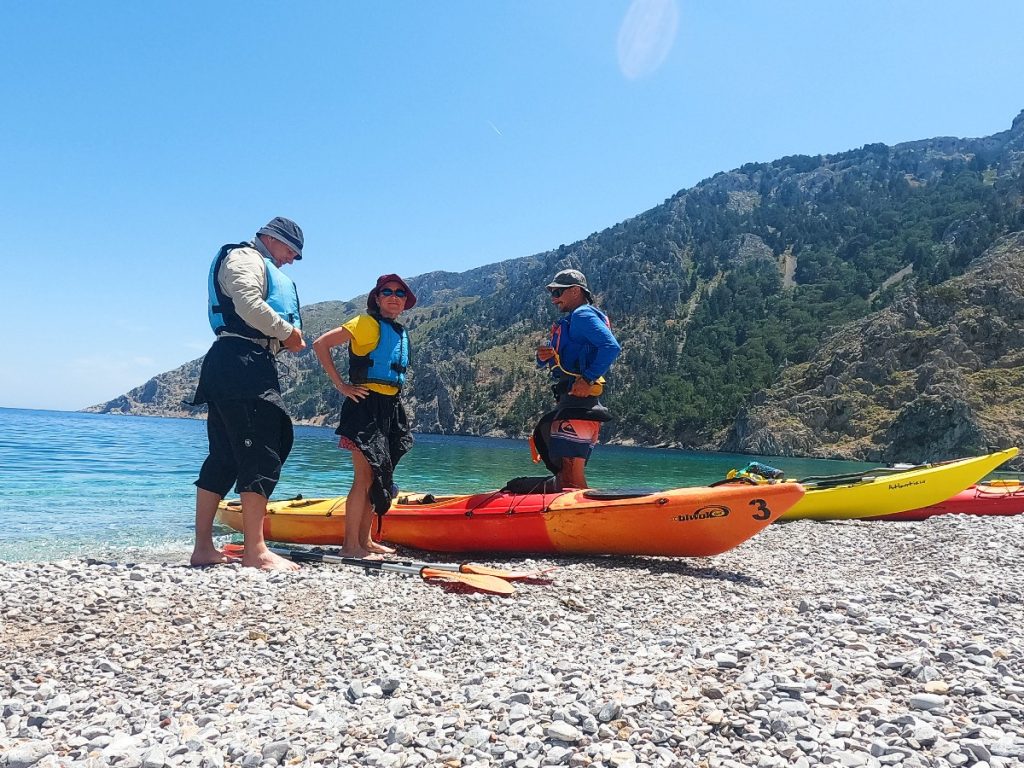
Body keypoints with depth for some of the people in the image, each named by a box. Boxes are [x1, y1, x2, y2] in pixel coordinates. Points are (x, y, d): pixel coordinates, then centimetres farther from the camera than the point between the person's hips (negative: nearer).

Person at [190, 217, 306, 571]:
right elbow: (250, 306, -19)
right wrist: (287, 332, -8)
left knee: (224, 458, 8)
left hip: (248, 367, 11)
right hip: (243, 364, -11)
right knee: (262, 457, -14)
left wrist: (285, 341, 11)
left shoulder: (260, 267, 31)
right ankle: (255, 551, -15)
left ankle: (203, 547, 12)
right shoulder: (244, 257, 0)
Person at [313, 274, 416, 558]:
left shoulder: (400, 333, 17)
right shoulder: (367, 324, -6)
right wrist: (341, 385, -13)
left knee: (377, 476, 11)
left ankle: (365, 540, 20)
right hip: (366, 405, -8)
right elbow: (320, 345, -12)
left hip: (391, 407, 8)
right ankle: (350, 545, -4)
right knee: (365, 477, -10)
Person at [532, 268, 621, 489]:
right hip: (567, 402, 10)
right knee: (562, 469, 13)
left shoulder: (582, 316, -6)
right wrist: (543, 357, 2)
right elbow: (545, 363, 25)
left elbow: (611, 347, -21)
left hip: (579, 399, -10)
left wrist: (588, 378, -22)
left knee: (571, 471, -13)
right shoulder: (568, 321, 25)